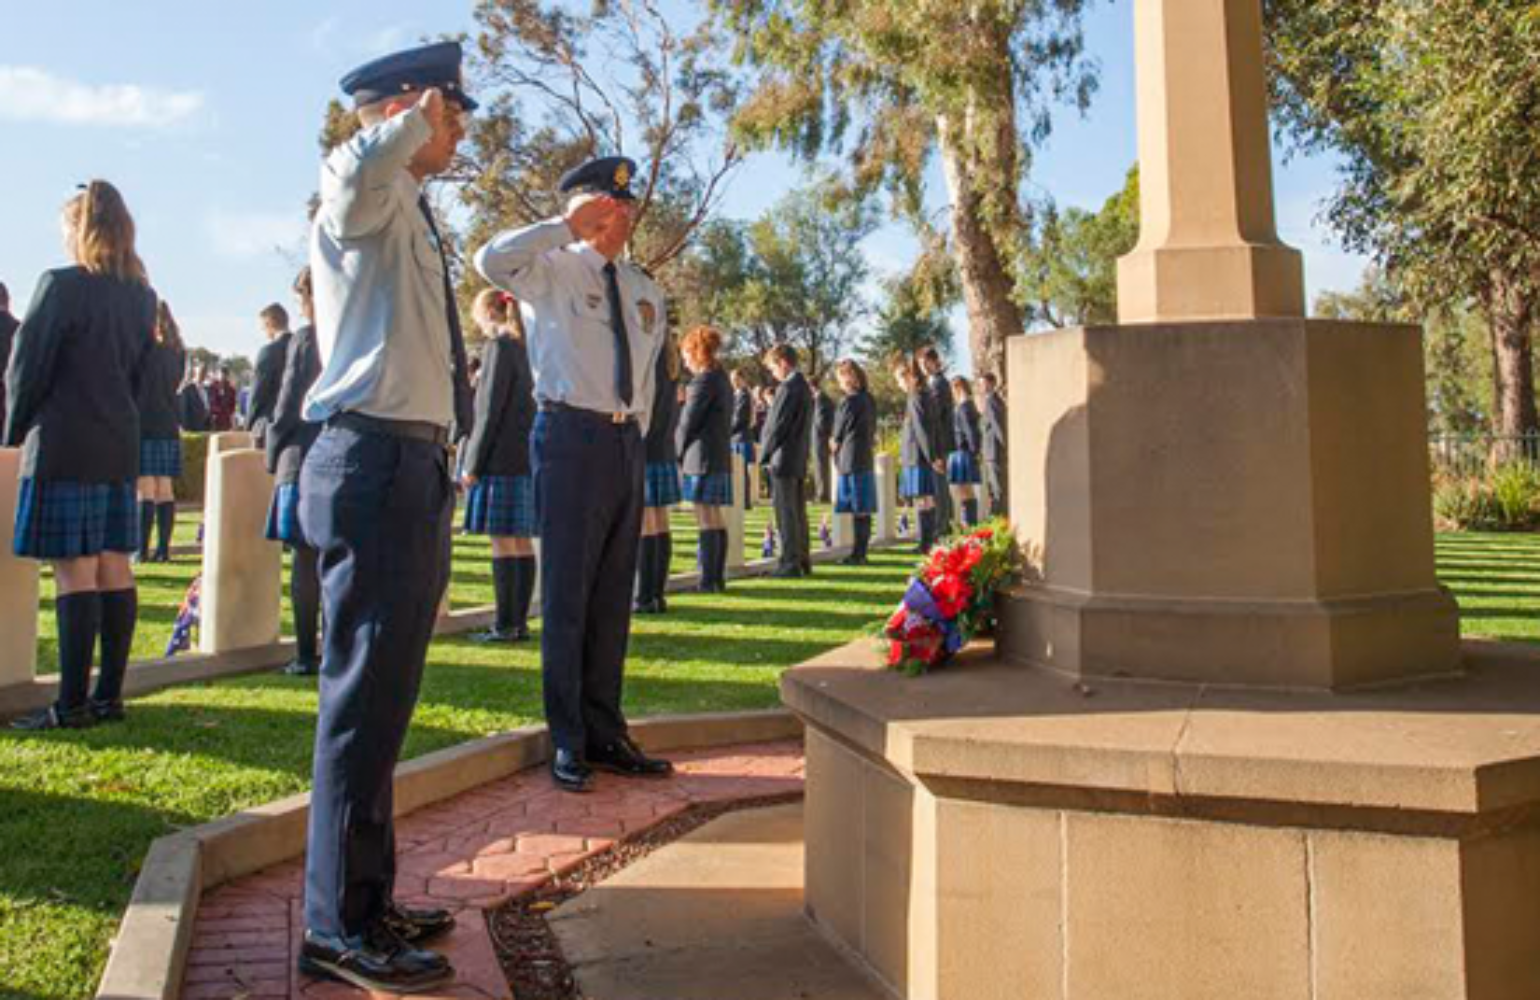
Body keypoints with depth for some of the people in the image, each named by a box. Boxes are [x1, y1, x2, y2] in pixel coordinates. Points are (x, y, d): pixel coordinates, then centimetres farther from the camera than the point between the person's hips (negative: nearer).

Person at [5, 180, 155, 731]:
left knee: (75, 572, -6)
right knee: (114, 568, 7)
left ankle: (72, 705, -3)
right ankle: (109, 696, 12)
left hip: (63, 447, -6)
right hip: (119, 446, 7)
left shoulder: (61, 286, -9)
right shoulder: (142, 297, 9)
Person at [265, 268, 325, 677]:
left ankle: (306, 654, 3)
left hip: (305, 460, -4)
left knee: (305, 561, 1)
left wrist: (273, 453, 6)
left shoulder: (305, 339, -6)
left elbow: (288, 403, -6)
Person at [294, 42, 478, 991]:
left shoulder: (411, 212, 23)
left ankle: (365, 901, 27)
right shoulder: (372, 197, -6)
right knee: (366, 697, -6)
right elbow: (355, 169, -34)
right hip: (375, 461, -10)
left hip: (412, 465, 10)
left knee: (385, 696, 15)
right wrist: (419, 117, -16)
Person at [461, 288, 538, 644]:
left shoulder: (498, 347, -9)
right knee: (522, 540, 9)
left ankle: (505, 624, -3)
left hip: (501, 460, -8)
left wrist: (473, 463, -9)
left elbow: (490, 411, -13)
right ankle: (520, 621, 14)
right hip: (528, 457, 8)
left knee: (502, 540, -5)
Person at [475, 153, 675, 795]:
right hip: (571, 435, -6)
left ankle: (605, 735, 21)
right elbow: (491, 260, -23)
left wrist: (639, 435, 15)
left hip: (626, 441, 6)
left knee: (614, 596, 10)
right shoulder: (552, 269, -1)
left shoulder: (646, 291, 17)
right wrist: (567, 227, -16)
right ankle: (569, 743, 9)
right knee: (567, 594, -2)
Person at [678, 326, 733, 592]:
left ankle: (708, 581, -7)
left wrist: (679, 450, 2)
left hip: (702, 458, -9)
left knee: (707, 519, -8)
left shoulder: (704, 380, -13)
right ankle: (718, 577, 16)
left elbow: (688, 422, -11)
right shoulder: (723, 379, 15)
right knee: (716, 518, 11)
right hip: (722, 456, 9)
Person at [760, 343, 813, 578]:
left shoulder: (788, 387, -15)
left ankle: (790, 563, -4)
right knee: (798, 512, 13)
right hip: (800, 461, 9)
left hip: (783, 460, -9)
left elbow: (778, 425, -16)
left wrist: (764, 454, -7)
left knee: (786, 514, -5)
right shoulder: (805, 387, 14)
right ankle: (803, 561, 19)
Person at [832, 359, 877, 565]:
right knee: (864, 511, 10)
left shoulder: (849, 401, -14)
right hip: (867, 458, 8)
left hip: (851, 461, -8)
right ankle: (861, 552, 15)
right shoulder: (869, 399, 10)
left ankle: (858, 554, -2)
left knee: (858, 511, -5)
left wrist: (834, 442, 16)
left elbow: (838, 435, -6)